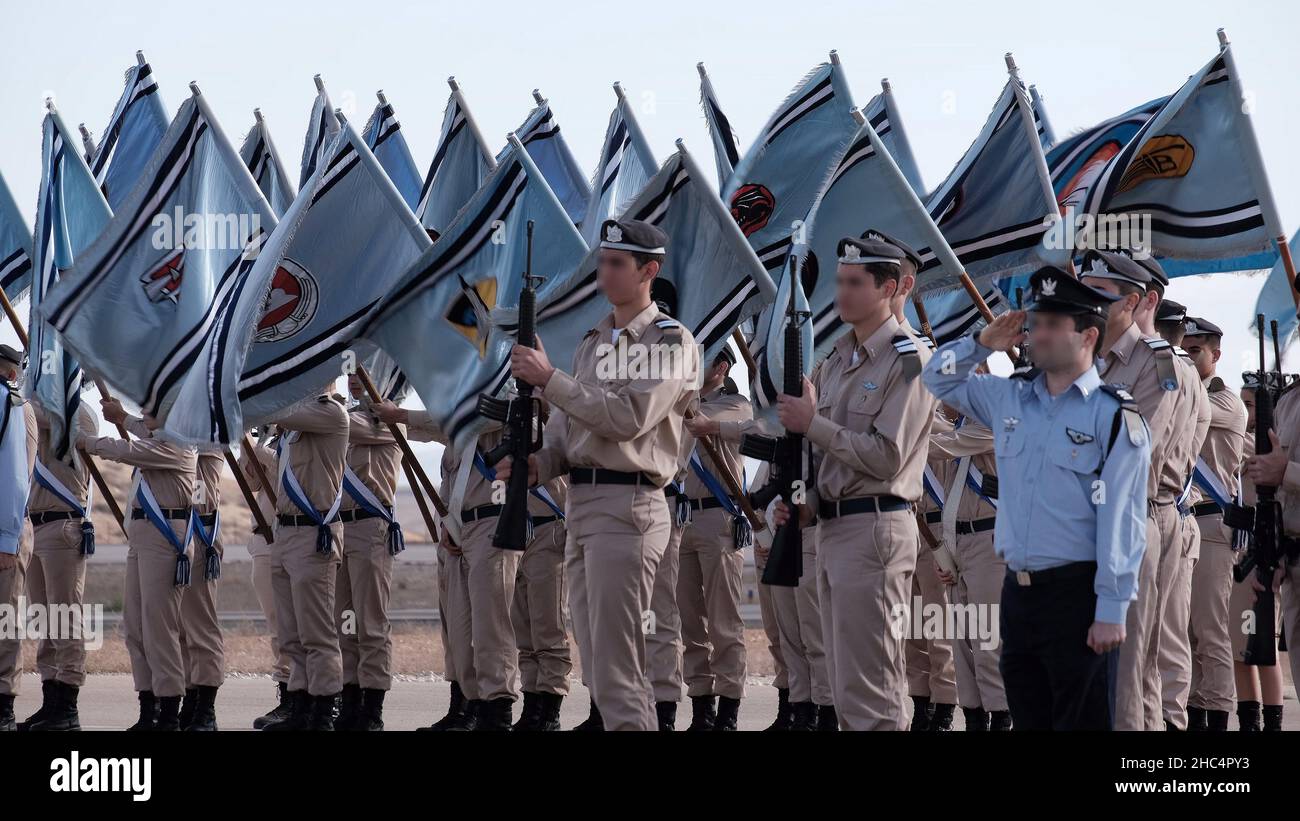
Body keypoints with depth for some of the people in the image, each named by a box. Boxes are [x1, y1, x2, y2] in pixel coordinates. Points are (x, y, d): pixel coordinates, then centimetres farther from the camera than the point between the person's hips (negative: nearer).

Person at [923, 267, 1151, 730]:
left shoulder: (1113, 416, -9)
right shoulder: (1010, 399, 10)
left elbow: (1122, 521, -13)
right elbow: (939, 379, 25)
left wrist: (1112, 610, -16)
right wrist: (983, 343, 6)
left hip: (1075, 594, -7)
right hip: (1018, 589, 7)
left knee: (1082, 722, -4)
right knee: (1029, 721, 12)